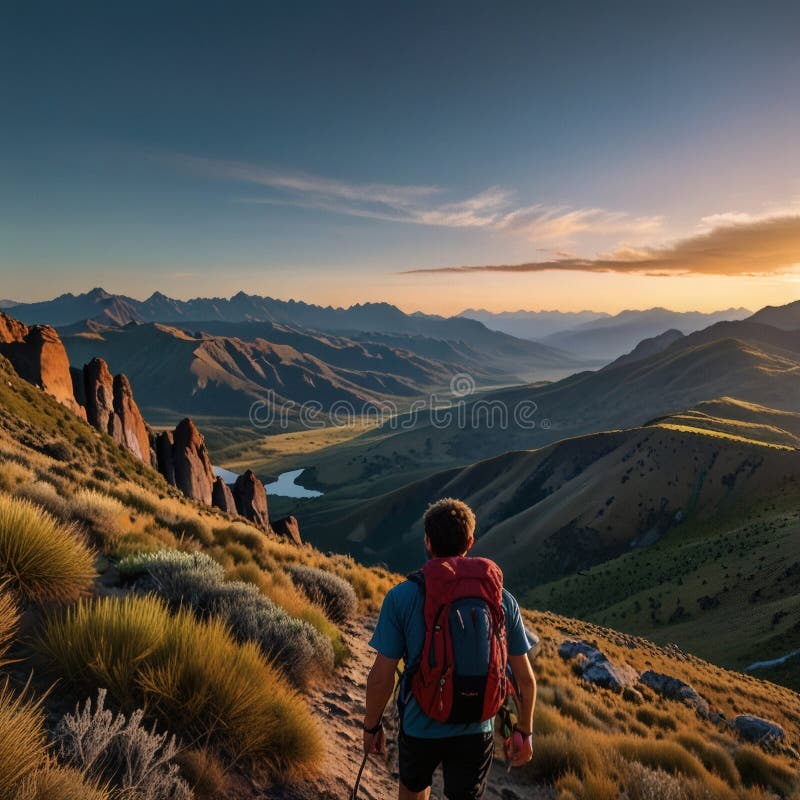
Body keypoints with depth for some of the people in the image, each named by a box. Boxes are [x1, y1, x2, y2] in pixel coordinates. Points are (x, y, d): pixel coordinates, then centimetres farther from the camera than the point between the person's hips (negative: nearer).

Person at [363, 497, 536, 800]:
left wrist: (371, 726, 3)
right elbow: (525, 679, -5)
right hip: (477, 730, 1)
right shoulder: (501, 599, -12)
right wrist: (524, 731, 10)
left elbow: (381, 676, -14)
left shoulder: (402, 597, -18)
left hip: (420, 727, -1)